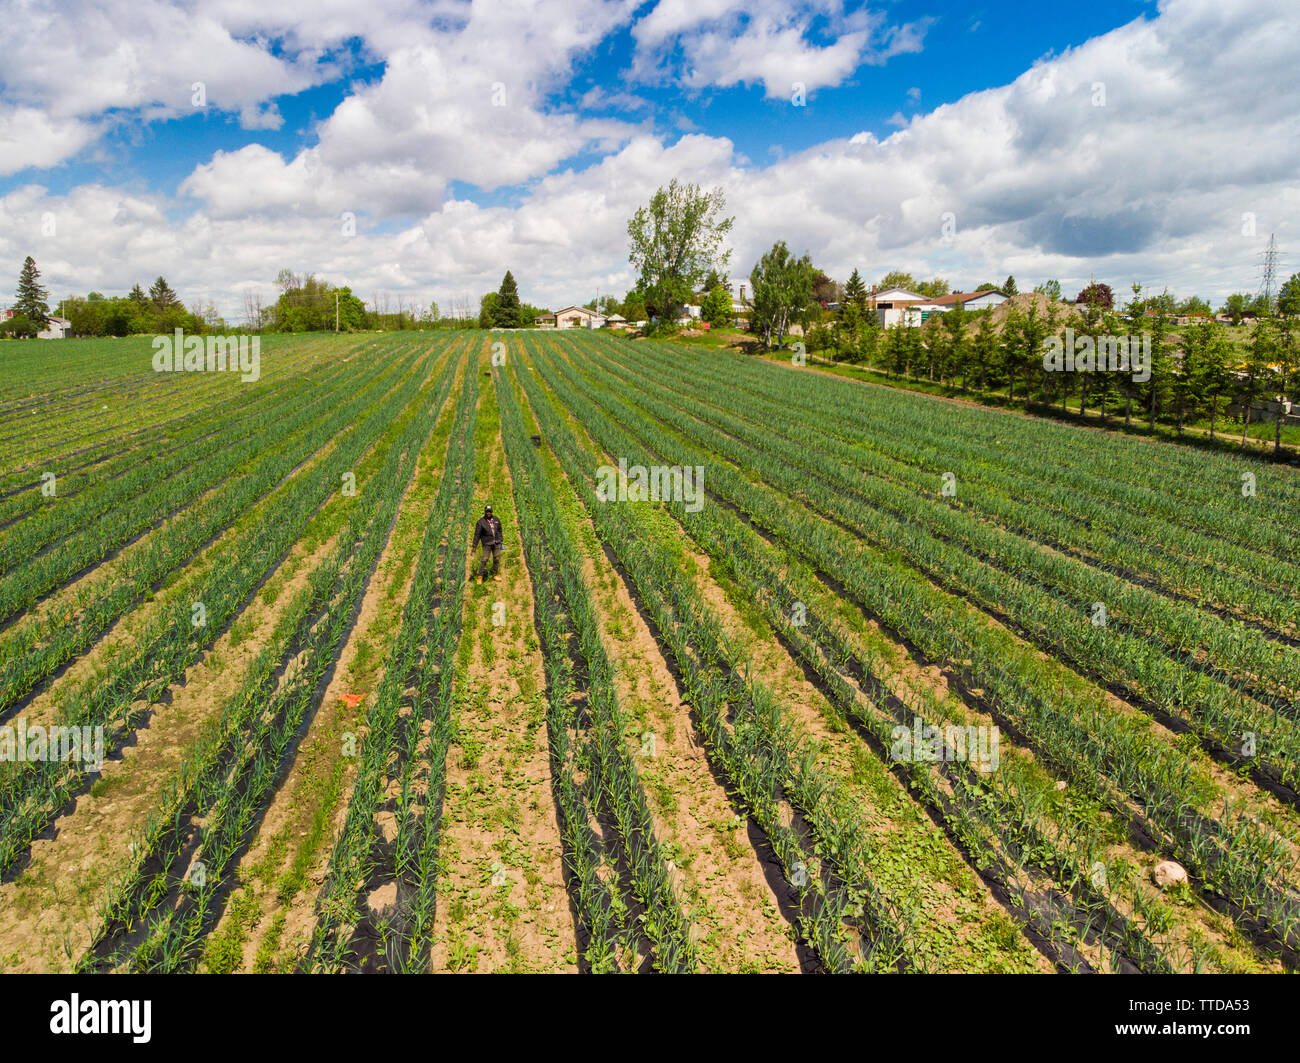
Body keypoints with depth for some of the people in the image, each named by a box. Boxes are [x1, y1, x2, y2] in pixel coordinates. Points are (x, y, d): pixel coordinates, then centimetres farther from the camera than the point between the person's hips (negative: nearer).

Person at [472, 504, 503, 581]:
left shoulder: (496, 520, 6)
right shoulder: (481, 521, -7)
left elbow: (499, 531, 15)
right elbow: (477, 534, -7)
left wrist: (500, 541, 13)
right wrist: (474, 546, -9)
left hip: (496, 543, 4)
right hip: (487, 544, -4)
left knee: (496, 559, 7)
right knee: (484, 560, -7)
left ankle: (495, 575, 20)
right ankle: (480, 576, 3)